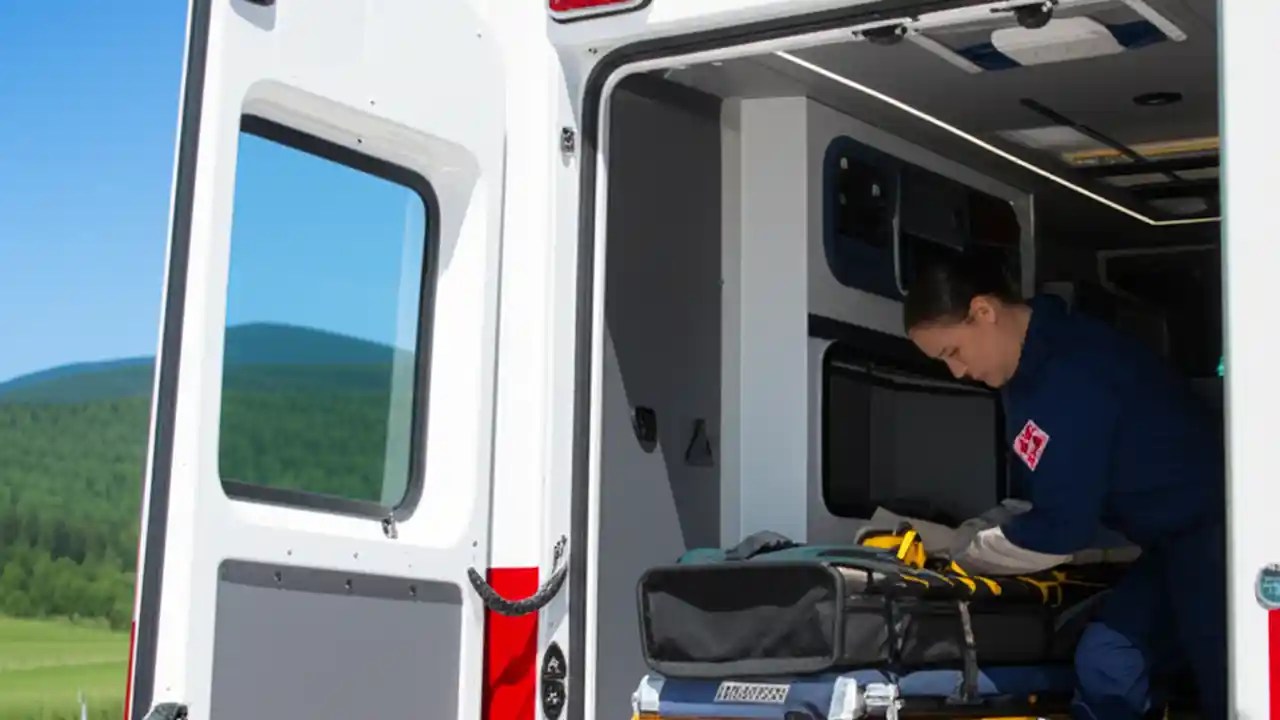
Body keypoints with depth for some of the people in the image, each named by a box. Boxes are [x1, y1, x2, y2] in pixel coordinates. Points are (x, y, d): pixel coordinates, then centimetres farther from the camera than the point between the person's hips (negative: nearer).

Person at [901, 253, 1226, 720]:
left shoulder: (1068, 376, -25)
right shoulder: (1038, 362, 8)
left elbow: (1061, 527, -21)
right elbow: (1048, 498, 17)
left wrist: (969, 550, -6)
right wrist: (976, 530, 4)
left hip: (1215, 531, -10)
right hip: (1176, 537, 10)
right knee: (1105, 662, 5)